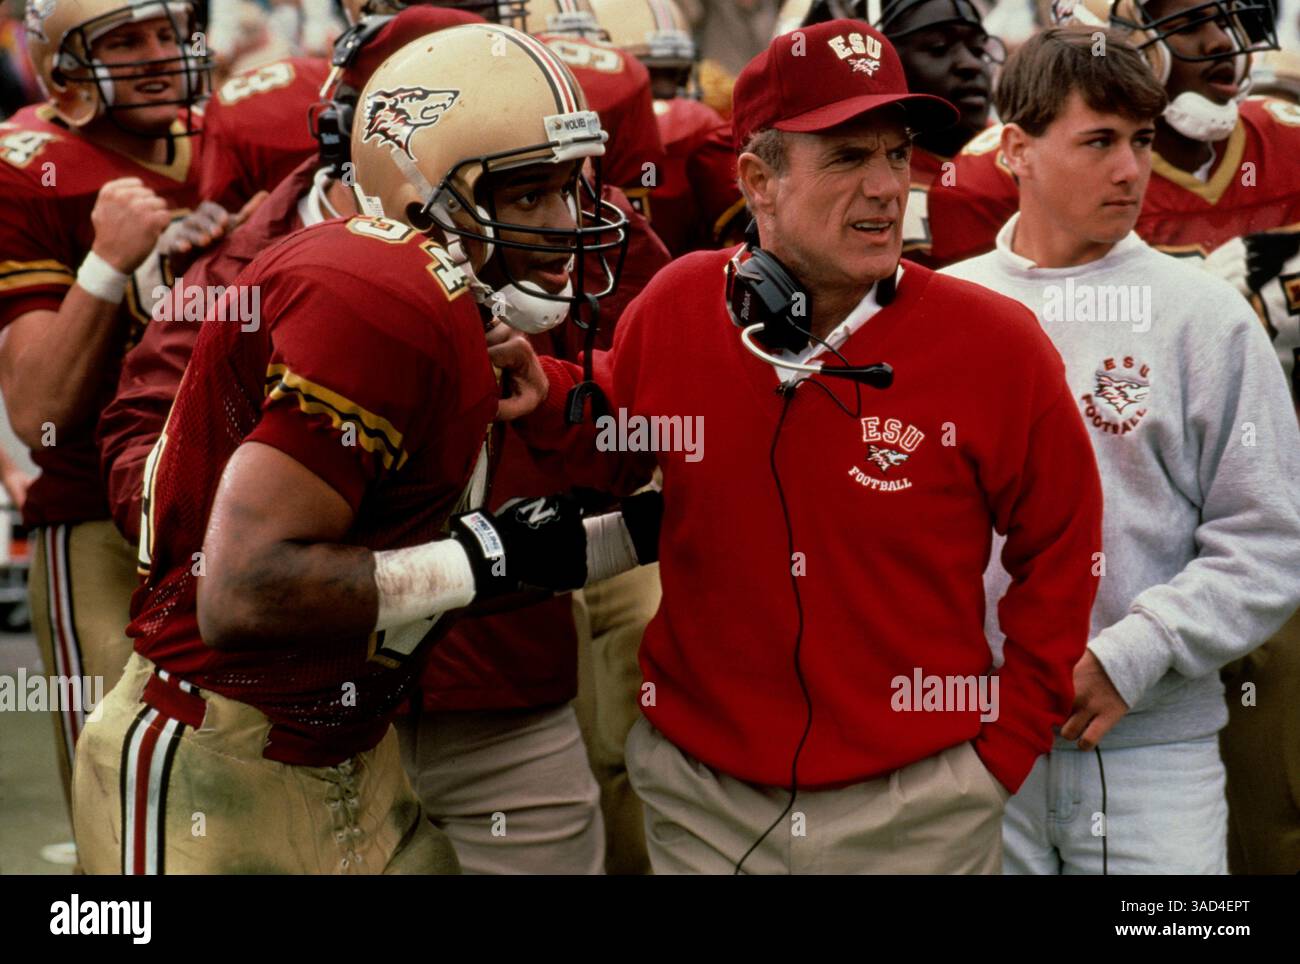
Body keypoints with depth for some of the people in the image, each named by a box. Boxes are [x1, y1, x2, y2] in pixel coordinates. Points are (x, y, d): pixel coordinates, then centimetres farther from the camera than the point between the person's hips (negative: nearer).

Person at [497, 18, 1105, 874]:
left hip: (918, 811, -2)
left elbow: (1059, 555, -1)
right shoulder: (673, 312, -6)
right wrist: (547, 397, -5)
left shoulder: (995, 347, -12)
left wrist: (1004, 748, -1)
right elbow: (615, 453, 14)